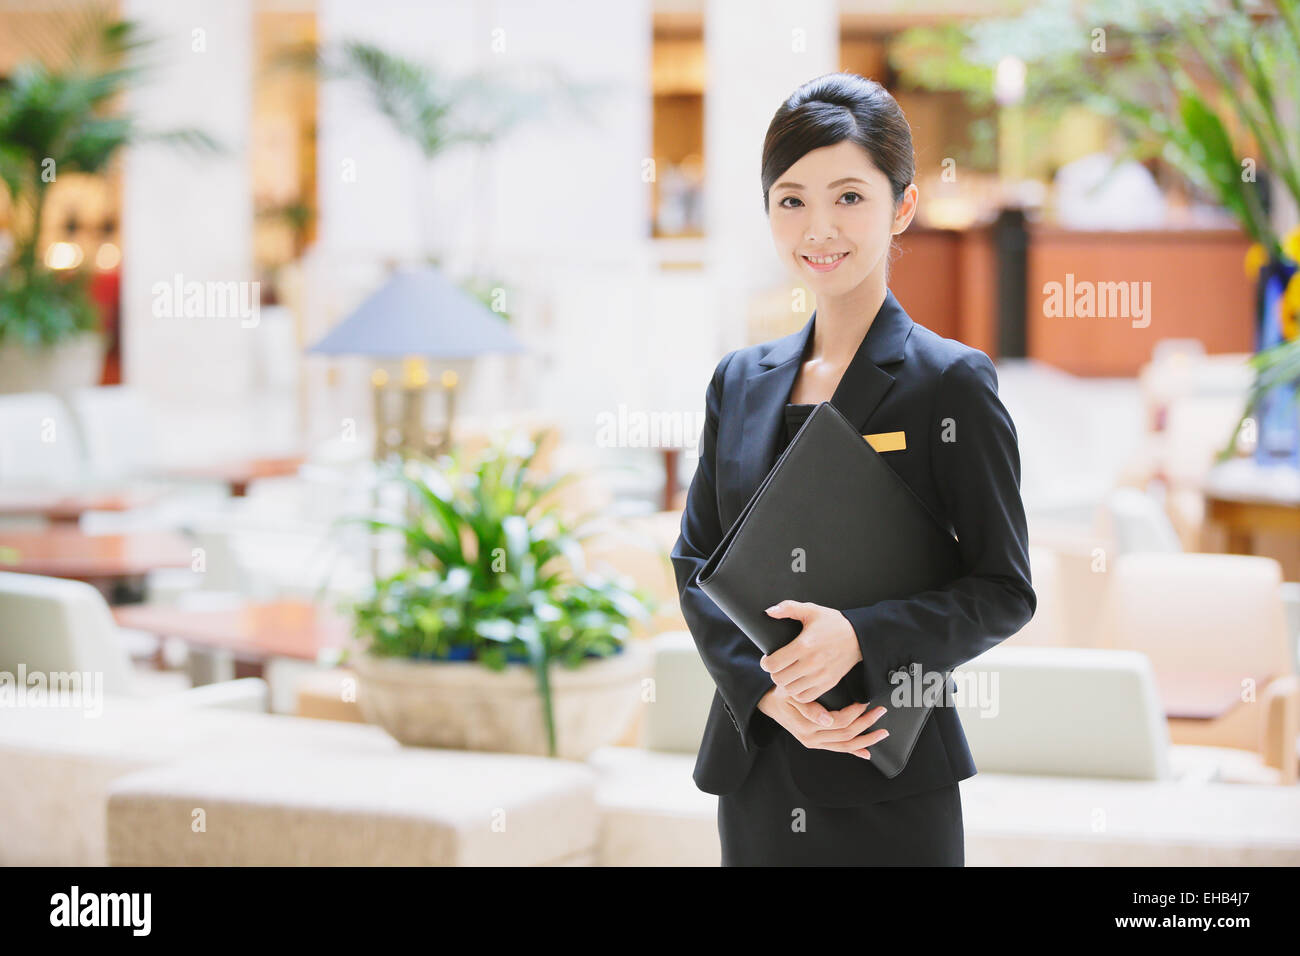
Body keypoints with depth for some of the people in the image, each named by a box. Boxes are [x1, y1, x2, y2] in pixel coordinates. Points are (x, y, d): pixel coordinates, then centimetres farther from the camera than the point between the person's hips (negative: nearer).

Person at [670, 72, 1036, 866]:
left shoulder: (952, 382, -6)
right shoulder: (741, 382, 9)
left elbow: (1005, 591, -7)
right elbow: (696, 563, 9)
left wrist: (861, 636, -21)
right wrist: (765, 687, -8)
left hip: (890, 782, -4)